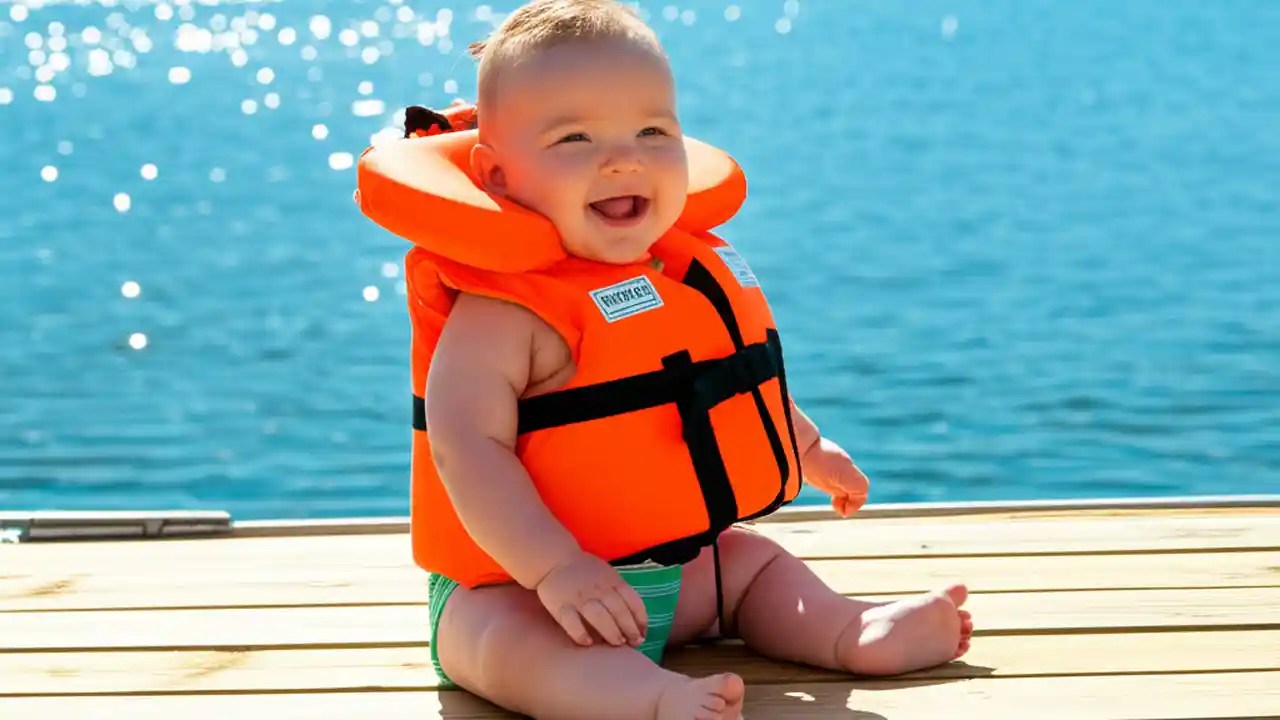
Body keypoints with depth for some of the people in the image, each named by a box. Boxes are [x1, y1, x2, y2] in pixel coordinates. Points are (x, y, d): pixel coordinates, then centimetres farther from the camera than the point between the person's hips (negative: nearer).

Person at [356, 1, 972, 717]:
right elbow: (467, 446, -30)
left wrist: (808, 447, 38)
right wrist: (554, 568, -38)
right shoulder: (502, 309, -23)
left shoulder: (693, 270, 4)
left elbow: (734, 378, 25)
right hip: (518, 588, -8)